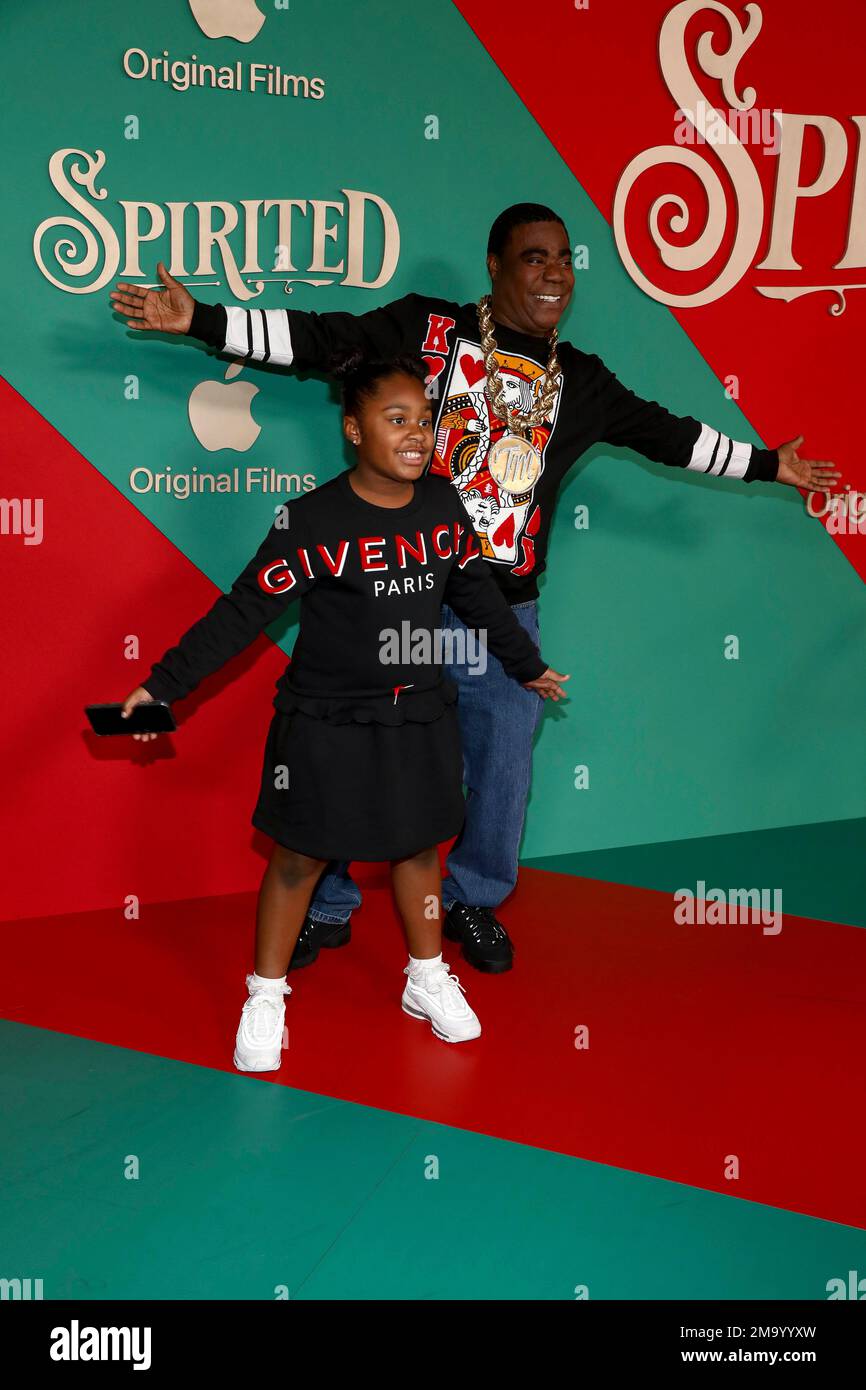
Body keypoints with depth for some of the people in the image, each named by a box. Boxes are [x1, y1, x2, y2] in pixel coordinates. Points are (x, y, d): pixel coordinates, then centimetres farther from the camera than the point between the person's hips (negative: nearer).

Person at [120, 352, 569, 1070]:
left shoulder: (444, 505, -2)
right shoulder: (314, 520, -16)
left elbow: (479, 594, 13)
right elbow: (244, 611, -13)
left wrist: (528, 665, 24)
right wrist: (163, 684, -15)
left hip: (420, 716, 4)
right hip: (326, 722, -4)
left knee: (419, 846, 16)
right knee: (300, 854, 7)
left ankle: (428, 979, 37)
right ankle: (266, 998, 24)